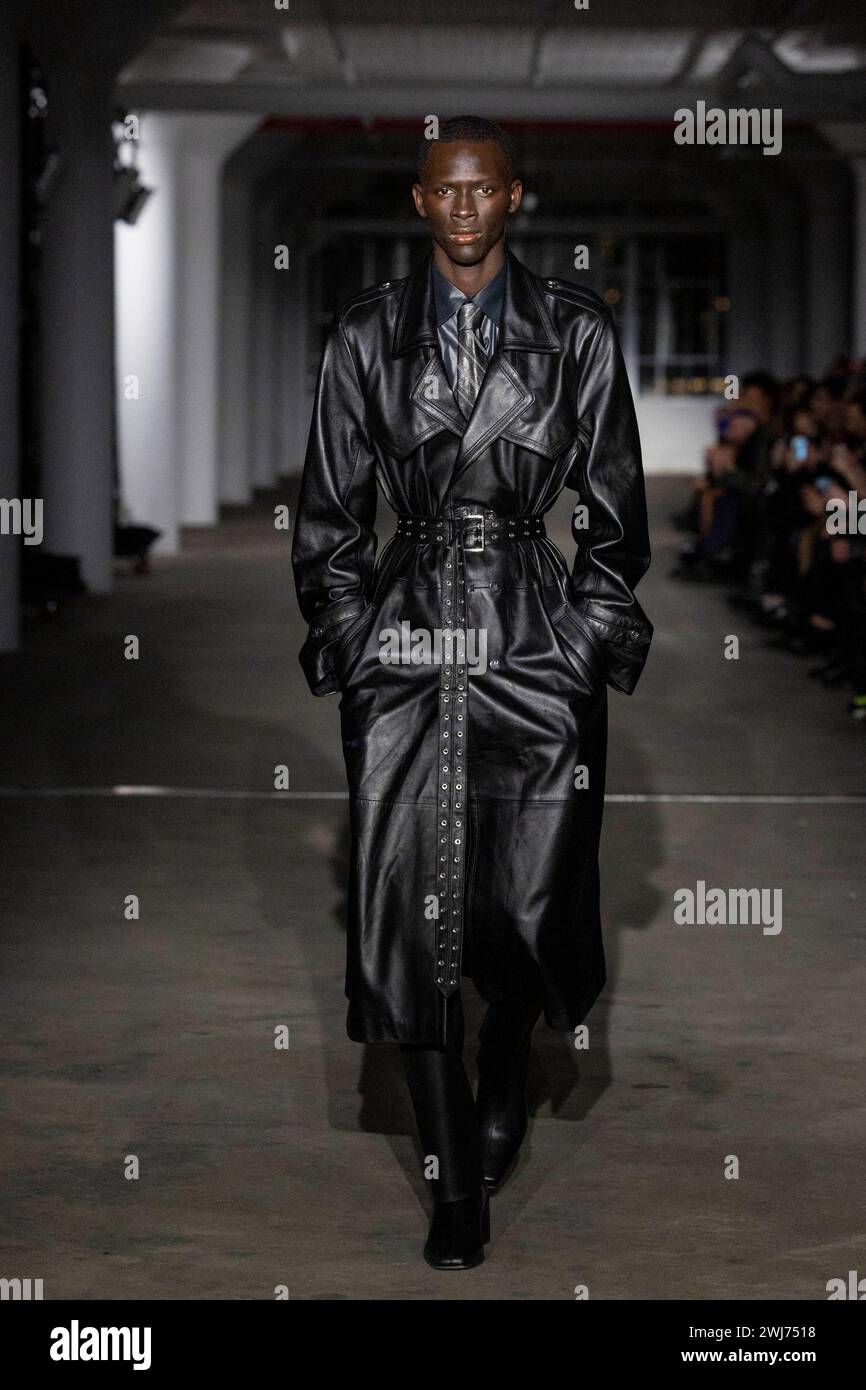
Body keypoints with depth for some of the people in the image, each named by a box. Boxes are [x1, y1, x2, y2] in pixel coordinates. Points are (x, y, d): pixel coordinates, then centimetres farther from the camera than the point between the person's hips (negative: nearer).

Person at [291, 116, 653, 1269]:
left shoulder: (577, 333, 4)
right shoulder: (367, 336, 5)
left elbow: (614, 509, 7)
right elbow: (331, 511, 9)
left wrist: (596, 635, 2)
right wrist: (345, 638, 3)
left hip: (539, 645, 0)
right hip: (405, 644, 0)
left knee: (530, 894, 4)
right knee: (412, 905, -3)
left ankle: (504, 1087, 35)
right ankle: (455, 1179, 7)